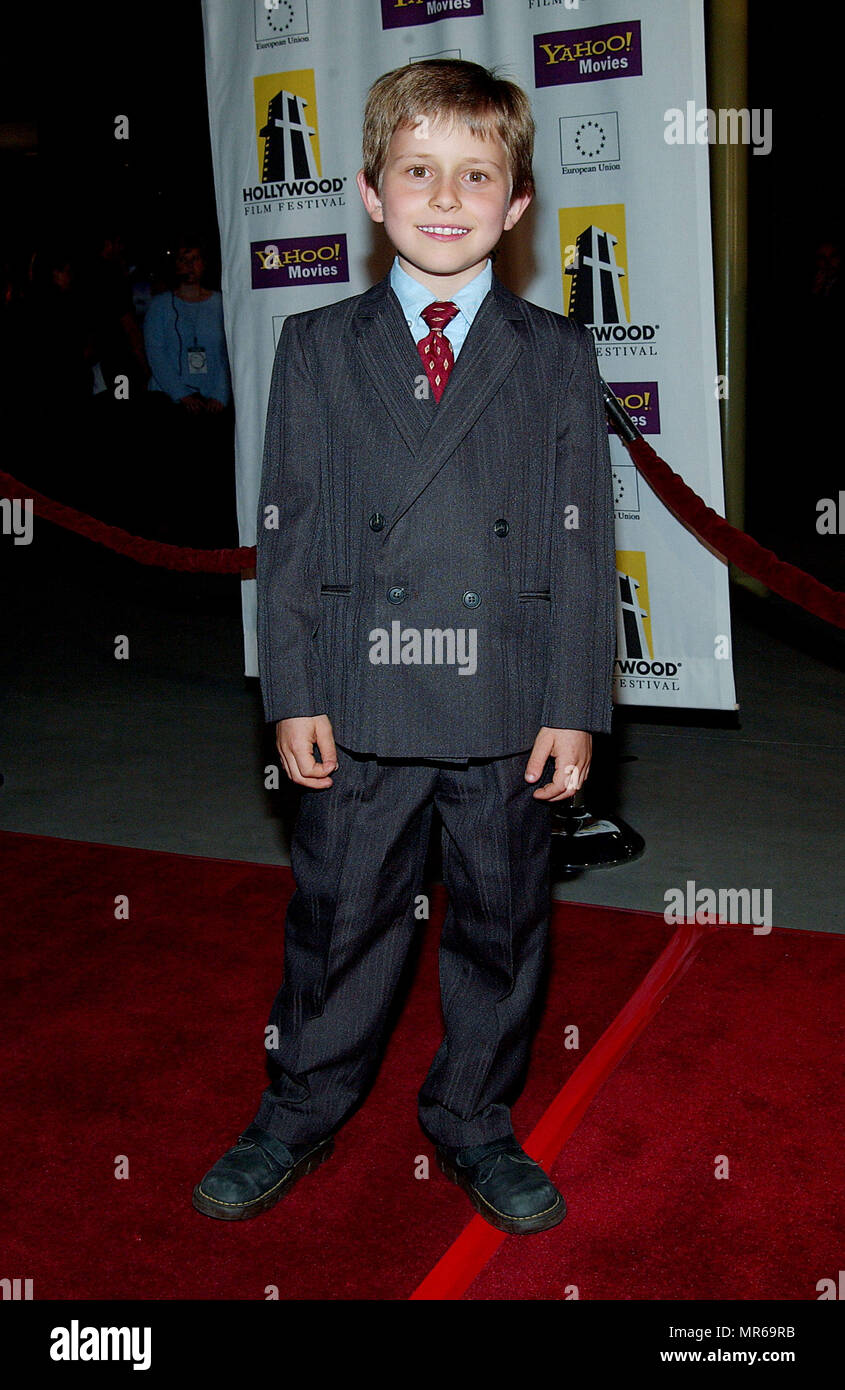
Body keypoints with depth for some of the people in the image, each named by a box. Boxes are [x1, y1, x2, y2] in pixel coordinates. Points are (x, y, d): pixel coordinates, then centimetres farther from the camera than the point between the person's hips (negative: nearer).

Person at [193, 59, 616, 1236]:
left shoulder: (556, 356, 4)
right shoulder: (316, 348, 5)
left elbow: (583, 541, 2)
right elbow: (286, 531, 3)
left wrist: (575, 706, -4)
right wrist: (294, 694, -4)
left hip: (511, 707, 1)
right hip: (359, 700, 0)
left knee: (501, 922, 12)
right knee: (337, 916, 12)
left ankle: (476, 1120, 33)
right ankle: (299, 1116, 33)